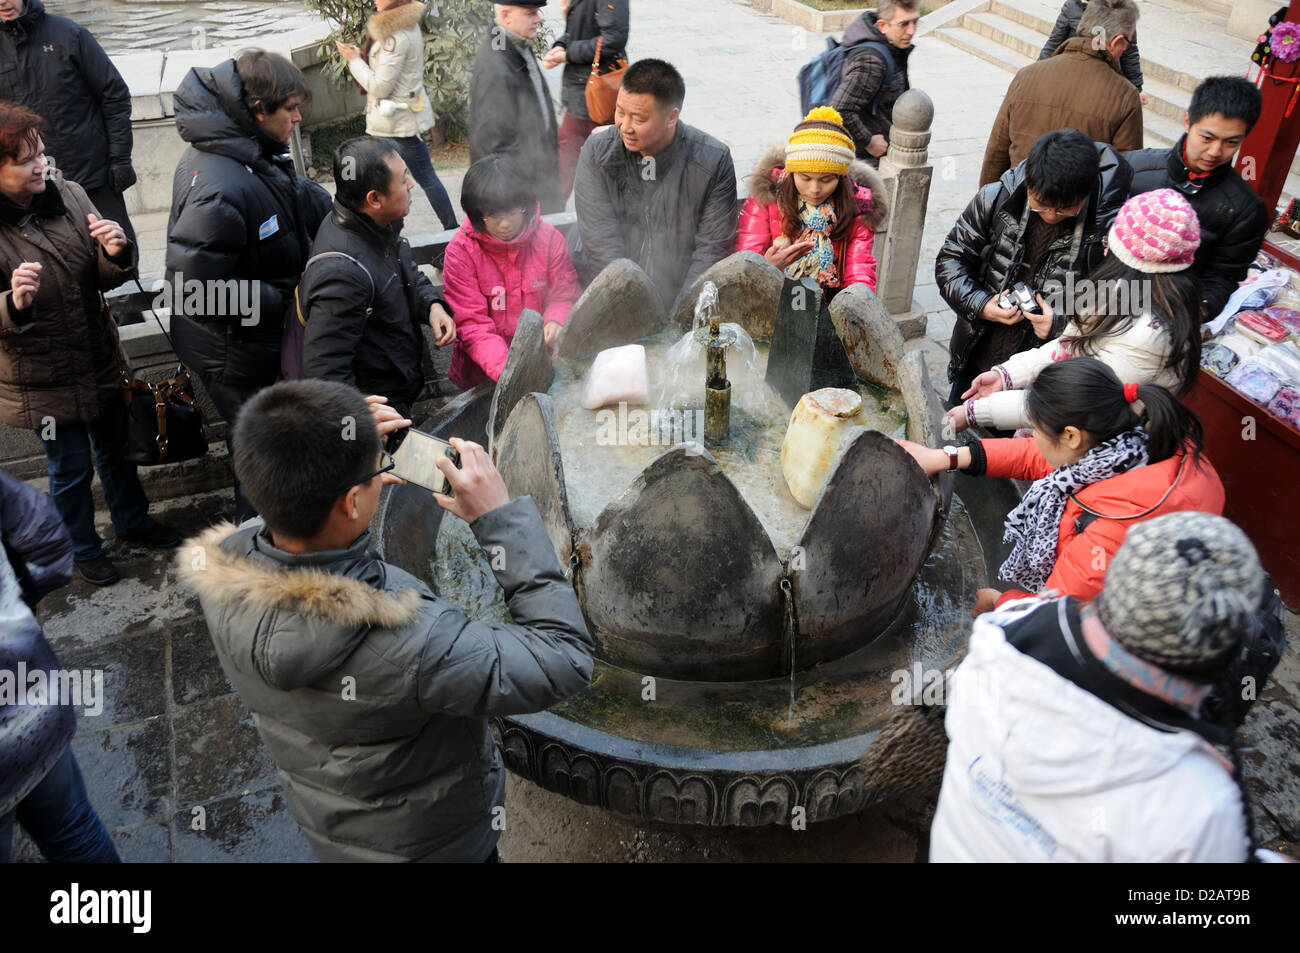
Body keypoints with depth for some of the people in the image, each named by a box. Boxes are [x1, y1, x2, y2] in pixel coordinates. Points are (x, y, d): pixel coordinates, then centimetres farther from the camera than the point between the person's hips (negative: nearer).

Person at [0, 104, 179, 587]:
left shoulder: (68, 194, -7)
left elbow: (105, 279, -1)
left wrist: (116, 254, -23)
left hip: (98, 361, 4)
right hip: (42, 381, -4)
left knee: (115, 448, 23)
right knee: (71, 467, 12)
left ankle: (132, 521, 48)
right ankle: (85, 550, 37)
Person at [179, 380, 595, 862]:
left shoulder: (217, 574, -25)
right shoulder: (410, 642, -45)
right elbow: (564, 660, -34)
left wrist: (327, 462, -11)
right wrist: (501, 516, -32)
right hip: (434, 841, -5)